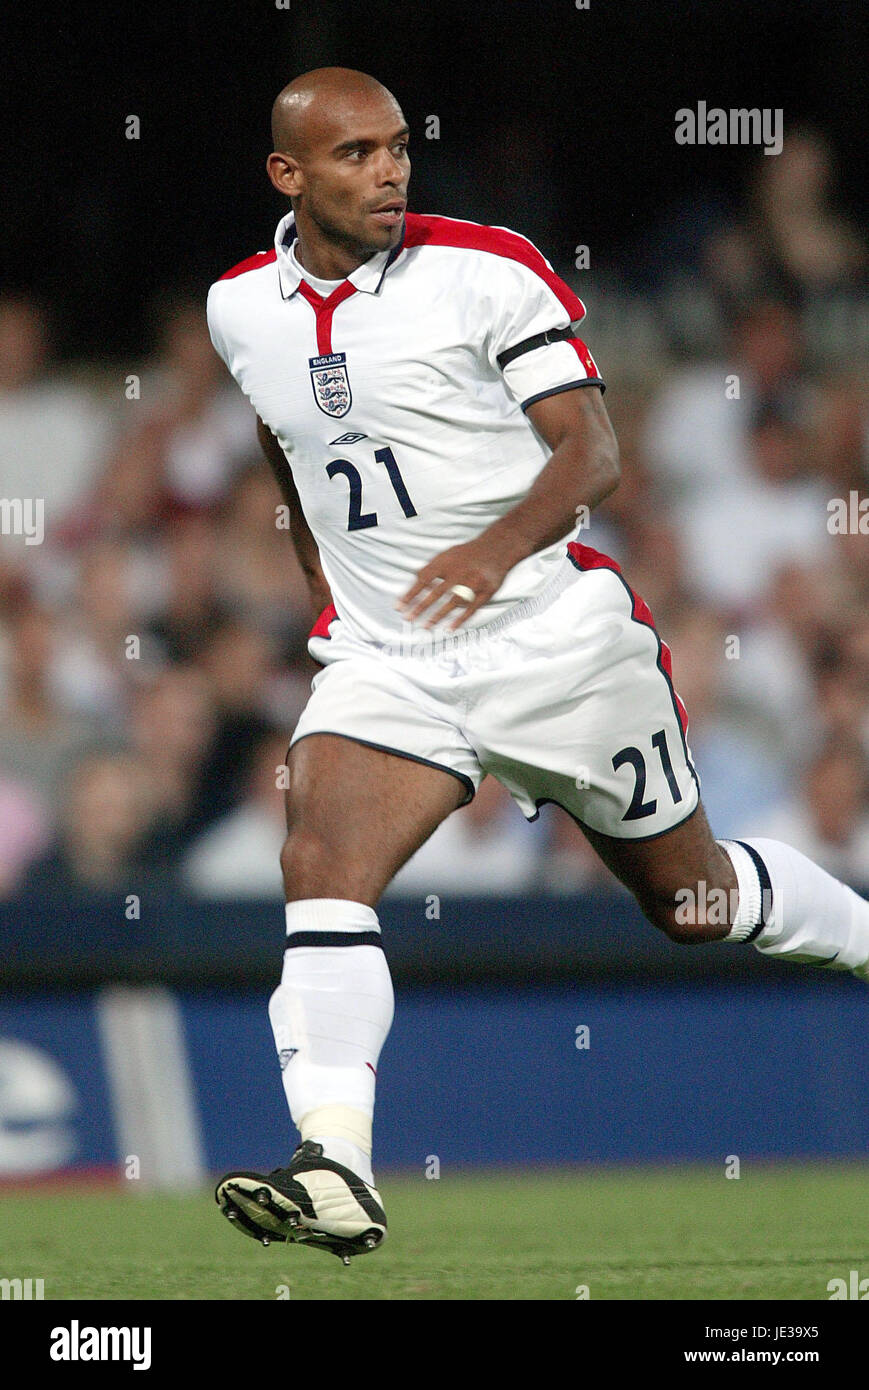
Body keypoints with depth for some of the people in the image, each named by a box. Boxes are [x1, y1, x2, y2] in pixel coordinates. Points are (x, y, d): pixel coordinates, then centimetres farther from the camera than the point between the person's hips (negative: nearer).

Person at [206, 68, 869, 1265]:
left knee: (690, 896, 11)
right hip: (383, 659, 3)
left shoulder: (486, 270, -10)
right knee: (320, 867, -22)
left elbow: (593, 453, -12)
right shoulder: (242, 309, 5)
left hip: (555, 633, -3)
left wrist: (501, 545, -30)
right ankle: (334, 1172, -31)